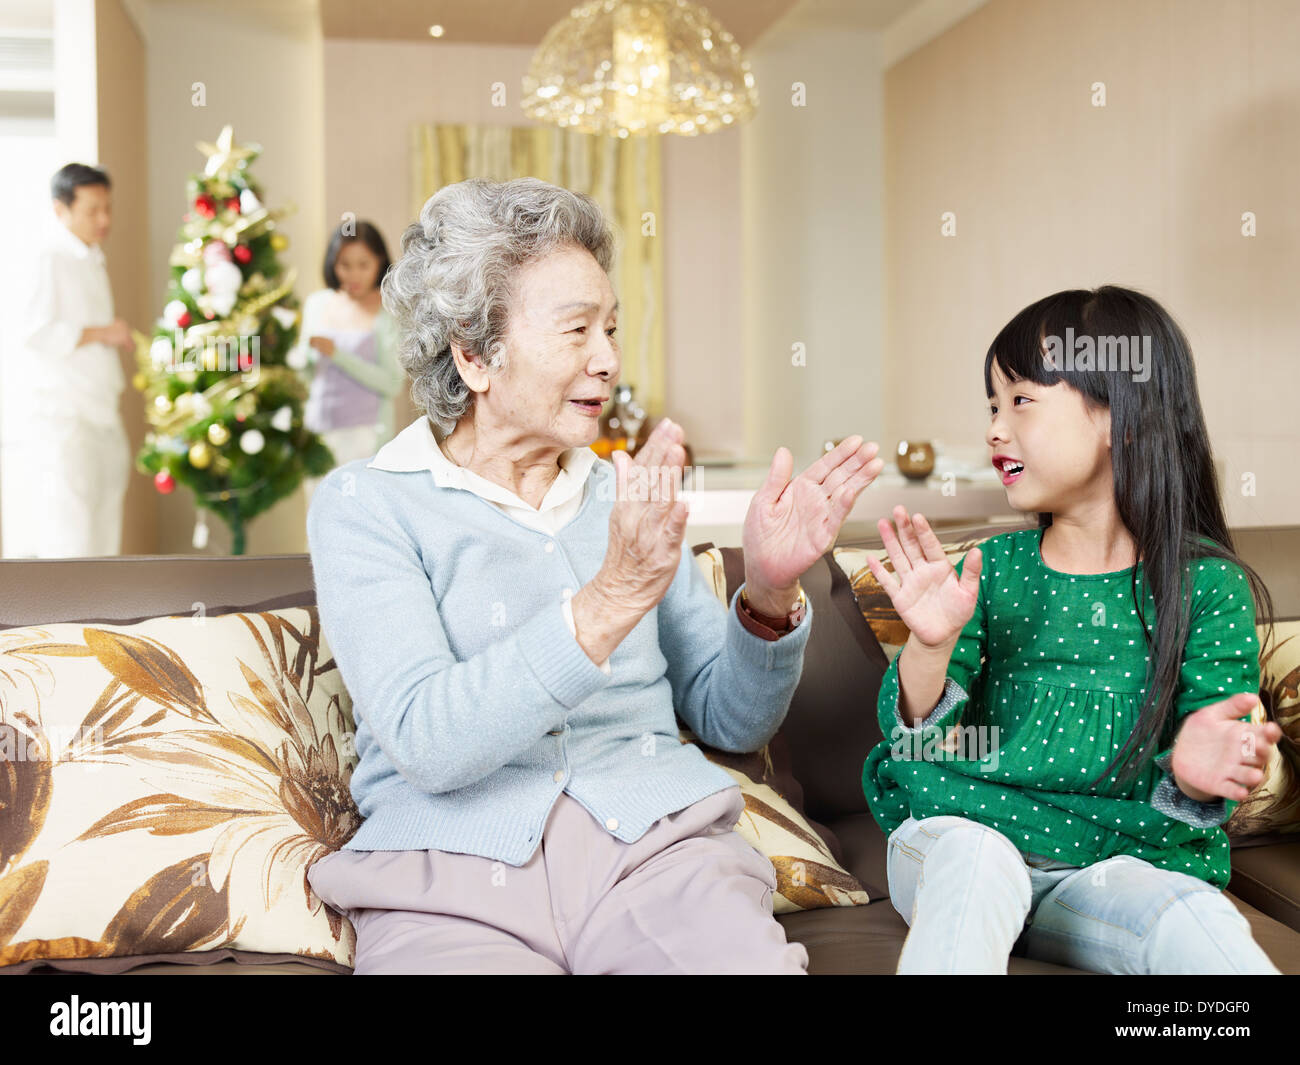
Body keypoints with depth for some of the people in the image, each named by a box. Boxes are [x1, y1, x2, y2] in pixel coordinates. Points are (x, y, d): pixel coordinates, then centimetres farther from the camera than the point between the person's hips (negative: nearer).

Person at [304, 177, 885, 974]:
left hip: (653, 846, 3)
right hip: (452, 875, -2)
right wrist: (611, 600, -23)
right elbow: (428, 742, -13)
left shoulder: (629, 497, 16)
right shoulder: (364, 507, 2)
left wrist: (770, 594, -4)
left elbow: (731, 720, 16)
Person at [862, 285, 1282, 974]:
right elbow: (912, 737, -2)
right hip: (966, 836, 2)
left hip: (1121, 861, -2)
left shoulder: (1206, 584, -3)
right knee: (974, 854, -31)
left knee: (1202, 929, -31)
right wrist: (931, 647, -23)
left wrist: (1192, 774, -27)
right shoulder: (991, 569, 3)